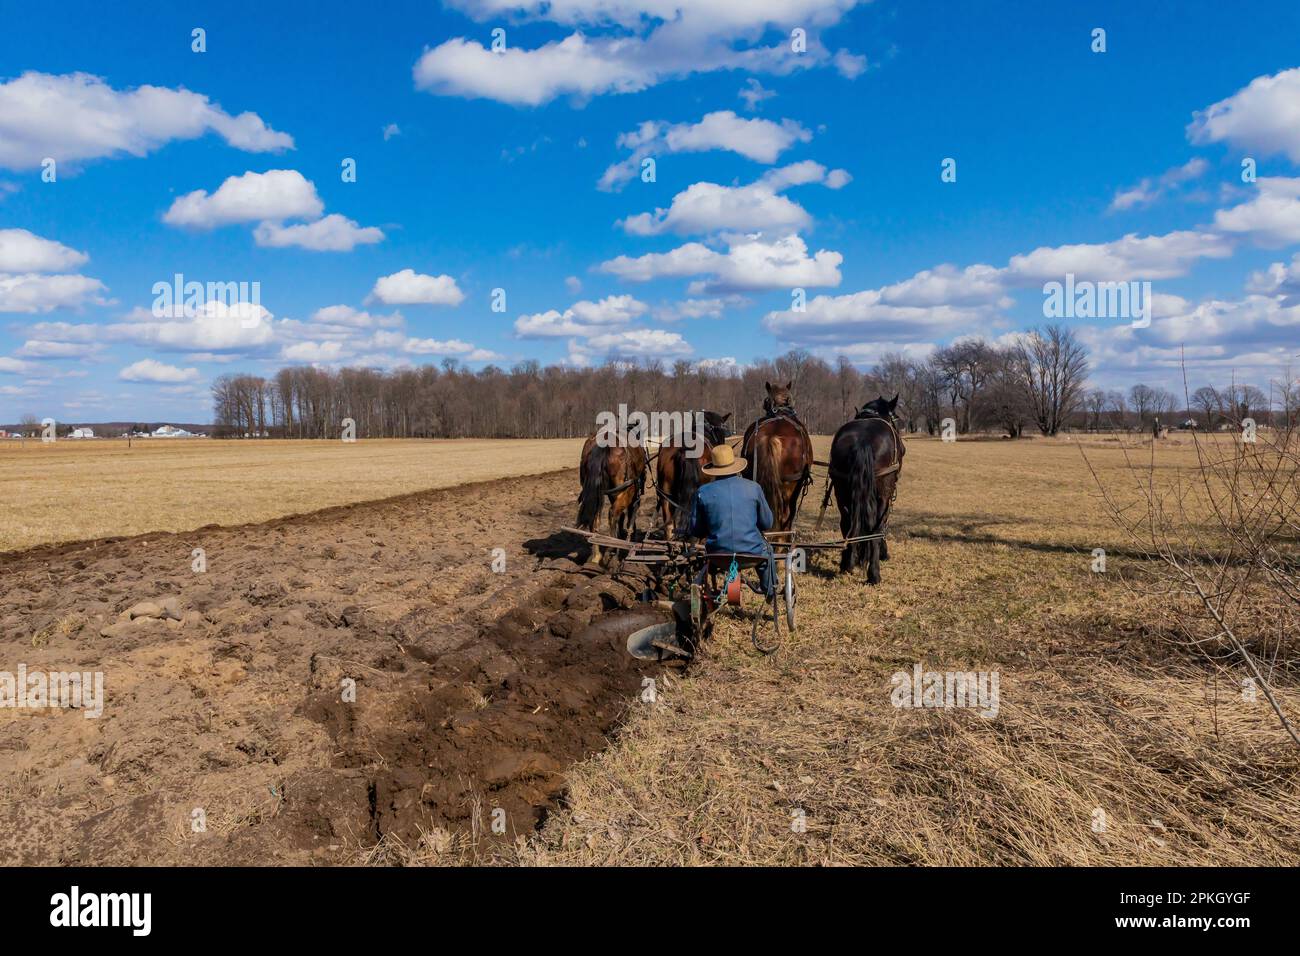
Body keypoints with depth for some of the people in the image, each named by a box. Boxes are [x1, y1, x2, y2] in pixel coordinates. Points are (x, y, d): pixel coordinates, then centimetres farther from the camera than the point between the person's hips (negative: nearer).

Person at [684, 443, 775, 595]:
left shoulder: (703, 492, -5)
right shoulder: (753, 487, -4)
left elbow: (694, 531, 1)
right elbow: (767, 523, 5)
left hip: (718, 554, 0)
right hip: (752, 552, 0)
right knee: (766, 548, 36)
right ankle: (768, 590, 53)